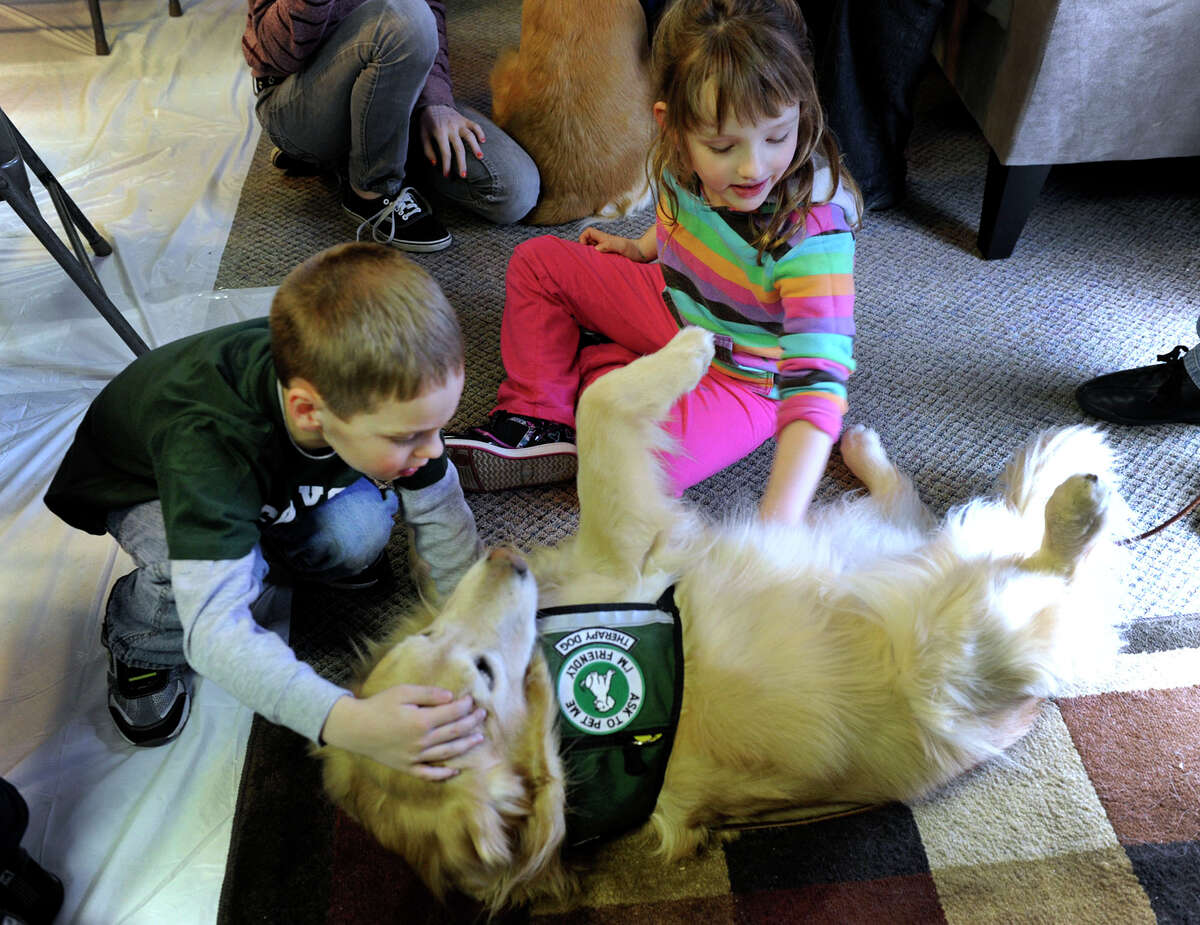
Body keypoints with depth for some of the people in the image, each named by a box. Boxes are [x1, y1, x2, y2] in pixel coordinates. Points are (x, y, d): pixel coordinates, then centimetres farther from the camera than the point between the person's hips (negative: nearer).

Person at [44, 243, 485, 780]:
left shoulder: (376, 387, -32)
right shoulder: (208, 439, -47)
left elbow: (441, 515, -18)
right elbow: (215, 629, -50)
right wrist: (345, 721, -62)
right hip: (145, 485, -4)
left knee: (360, 530, -23)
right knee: (212, 574, -34)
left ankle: (272, 549, 12)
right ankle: (137, 643, 1)